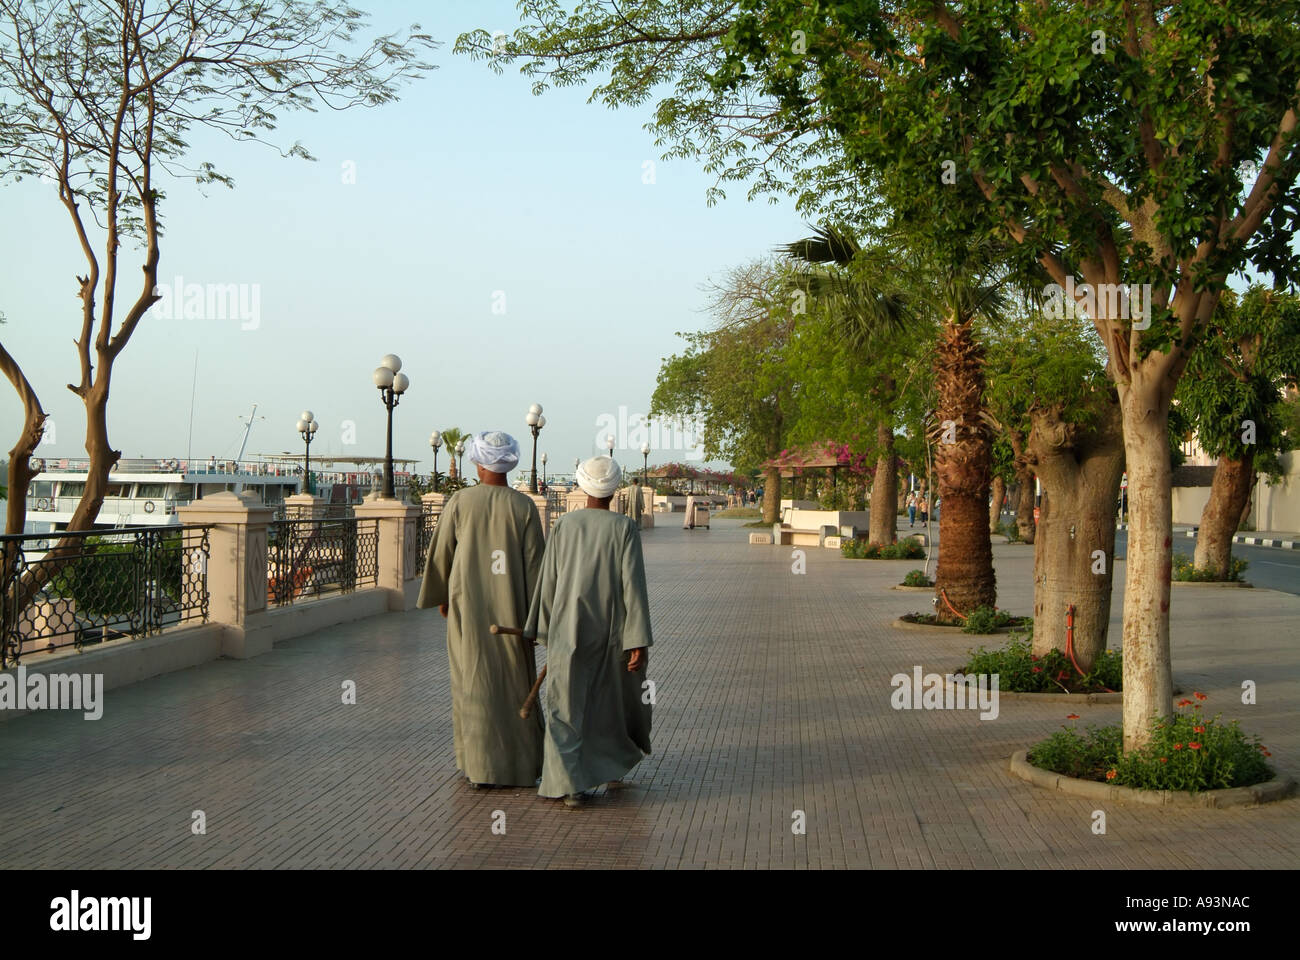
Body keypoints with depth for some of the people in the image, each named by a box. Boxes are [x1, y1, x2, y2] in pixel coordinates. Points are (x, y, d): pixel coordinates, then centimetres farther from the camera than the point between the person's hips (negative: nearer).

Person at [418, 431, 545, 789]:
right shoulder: (524, 507, -7)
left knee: (475, 682, 7)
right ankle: (521, 763, 17)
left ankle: (482, 767, 7)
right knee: (515, 682, 11)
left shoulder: (460, 502, -6)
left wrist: (441, 596, 15)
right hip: (509, 607, 0)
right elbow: (534, 564, -8)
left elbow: (440, 554, -1)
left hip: (468, 605, 0)